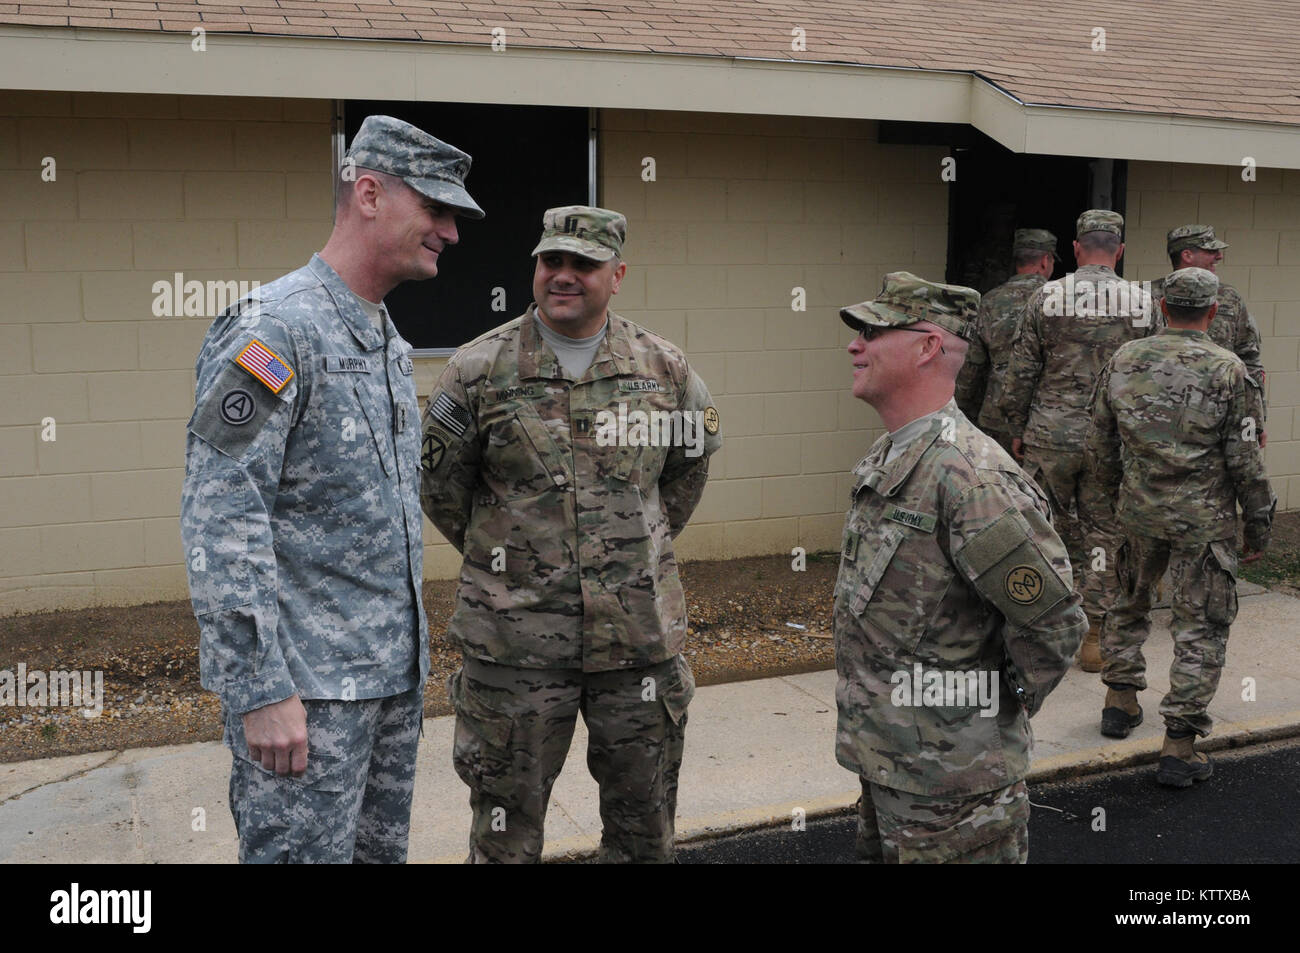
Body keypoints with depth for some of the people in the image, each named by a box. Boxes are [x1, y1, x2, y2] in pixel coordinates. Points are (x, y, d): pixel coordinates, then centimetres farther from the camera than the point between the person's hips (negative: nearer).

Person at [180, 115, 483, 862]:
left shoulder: (391, 342, 13)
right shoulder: (274, 329, -15)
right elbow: (220, 521, -20)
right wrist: (262, 690, -22)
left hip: (395, 674, 9)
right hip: (307, 685, -8)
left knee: (381, 850, 17)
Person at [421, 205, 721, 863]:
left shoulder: (665, 369, 3)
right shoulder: (479, 370, -4)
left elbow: (688, 468, 19)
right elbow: (439, 489, 5)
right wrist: (508, 562, 8)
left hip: (640, 635, 2)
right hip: (515, 642, -2)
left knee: (645, 830, 16)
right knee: (507, 832, 11)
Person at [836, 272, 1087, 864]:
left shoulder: (968, 475, -25)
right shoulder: (887, 458, 6)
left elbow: (1055, 622, -23)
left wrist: (998, 705, -9)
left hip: (951, 784, -9)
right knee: (884, 854, 23)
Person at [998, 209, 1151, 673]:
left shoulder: (1045, 298, -4)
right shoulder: (1141, 305, 0)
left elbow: (1021, 371, -2)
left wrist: (1018, 429, 8)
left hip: (1051, 434, 0)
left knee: (1055, 527, 13)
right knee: (1104, 531, 9)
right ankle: (1094, 634, 12)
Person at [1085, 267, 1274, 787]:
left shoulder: (1123, 361, 0)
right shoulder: (1228, 370, -11)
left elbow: (1100, 443, 7)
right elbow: (1245, 460, -10)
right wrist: (1258, 523, 2)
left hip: (1139, 510, 4)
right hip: (1204, 519, -3)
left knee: (1130, 602, 24)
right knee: (1201, 625, 4)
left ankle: (1120, 701, 33)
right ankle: (1179, 746, 5)